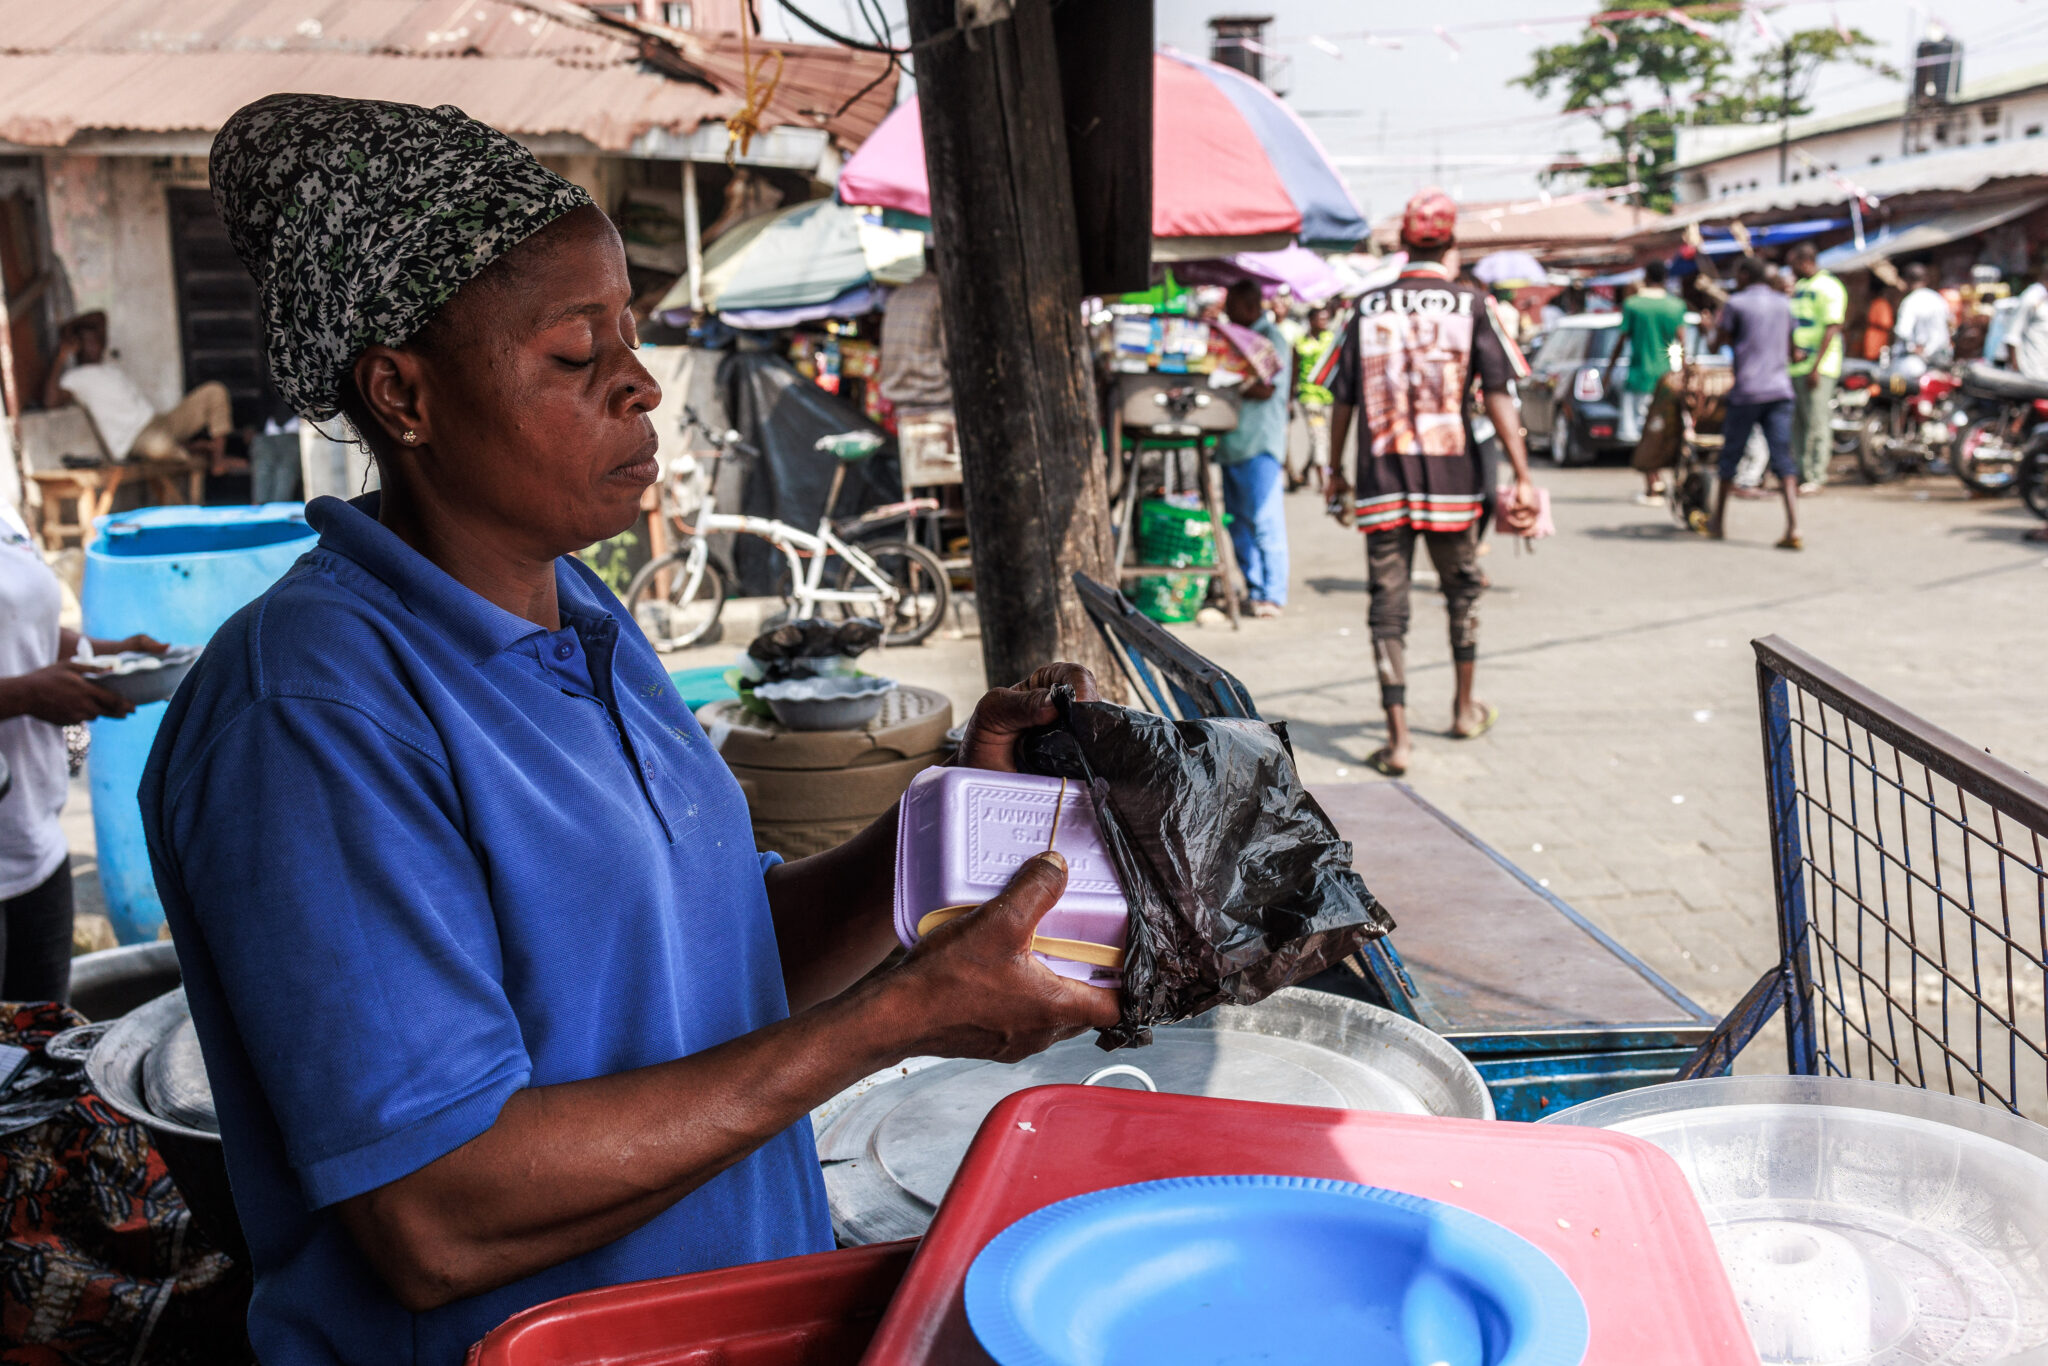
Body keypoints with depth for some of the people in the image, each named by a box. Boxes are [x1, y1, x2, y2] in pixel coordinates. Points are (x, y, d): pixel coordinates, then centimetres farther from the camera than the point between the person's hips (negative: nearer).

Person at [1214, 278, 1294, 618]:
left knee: (1265, 524, -6)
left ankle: (1273, 595, -2)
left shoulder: (1271, 339, -4)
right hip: (1232, 445, 8)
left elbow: (1266, 388, -15)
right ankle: (1254, 591, 17)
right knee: (1239, 524, 10)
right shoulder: (1236, 335, 20)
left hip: (1260, 446, -8)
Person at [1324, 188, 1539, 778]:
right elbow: (1497, 396, -7)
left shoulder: (1368, 306, 3)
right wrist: (1523, 478, -6)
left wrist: (1336, 470, 17)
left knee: (1387, 602, 1)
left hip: (1381, 477, 0)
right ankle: (1465, 708, 33)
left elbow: (1342, 399, 6)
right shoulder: (1472, 305, -1)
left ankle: (1398, 736, -4)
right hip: (1450, 475, 0)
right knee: (1461, 588, 19)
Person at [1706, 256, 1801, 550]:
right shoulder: (1783, 303, 13)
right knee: (1782, 459, -3)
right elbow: (1789, 348, 21)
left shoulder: (1736, 303, -3)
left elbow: (1718, 343, 4)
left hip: (1746, 391, -4)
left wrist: (1711, 343, 26)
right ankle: (1793, 528, -16)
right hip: (1780, 390, 4)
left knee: (1730, 456, 11)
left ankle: (1718, 520, 23)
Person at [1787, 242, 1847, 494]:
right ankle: (1800, 472, 18)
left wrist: (1816, 367, -20)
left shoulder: (1828, 287, -8)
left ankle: (1814, 477, -3)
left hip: (1817, 367, -8)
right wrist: (1792, 348, 1)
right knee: (1797, 423, 11)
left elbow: (1832, 328, -14)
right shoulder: (1798, 287, 18)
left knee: (1816, 423, -6)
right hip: (1795, 366, 8)